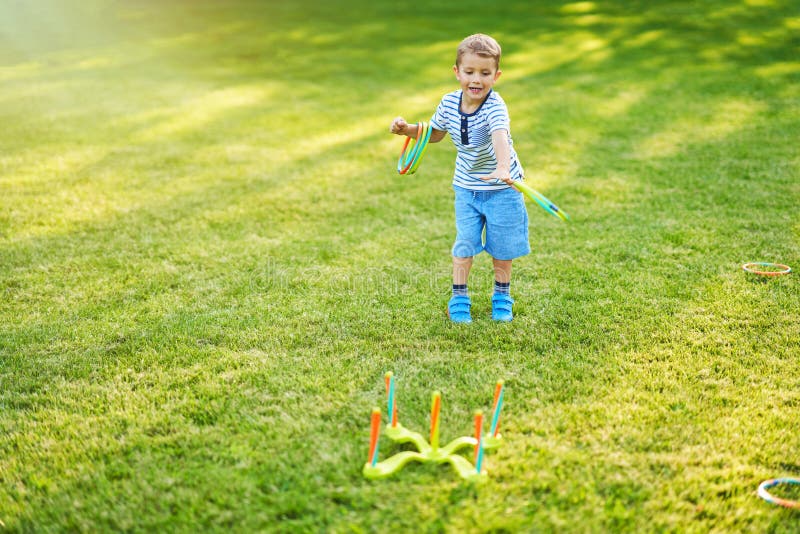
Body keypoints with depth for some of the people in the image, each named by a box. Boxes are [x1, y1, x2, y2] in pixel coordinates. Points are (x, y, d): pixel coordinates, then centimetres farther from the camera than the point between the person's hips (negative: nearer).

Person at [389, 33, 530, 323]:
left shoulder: (495, 107, -26)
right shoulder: (449, 103, -8)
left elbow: (500, 137, -47)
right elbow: (434, 134, 12)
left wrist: (503, 168, -66)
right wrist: (407, 129, -6)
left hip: (501, 190, -3)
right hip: (466, 188, 4)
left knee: (502, 247, 8)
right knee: (464, 244, 1)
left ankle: (502, 296, 28)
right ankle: (459, 298, 16)